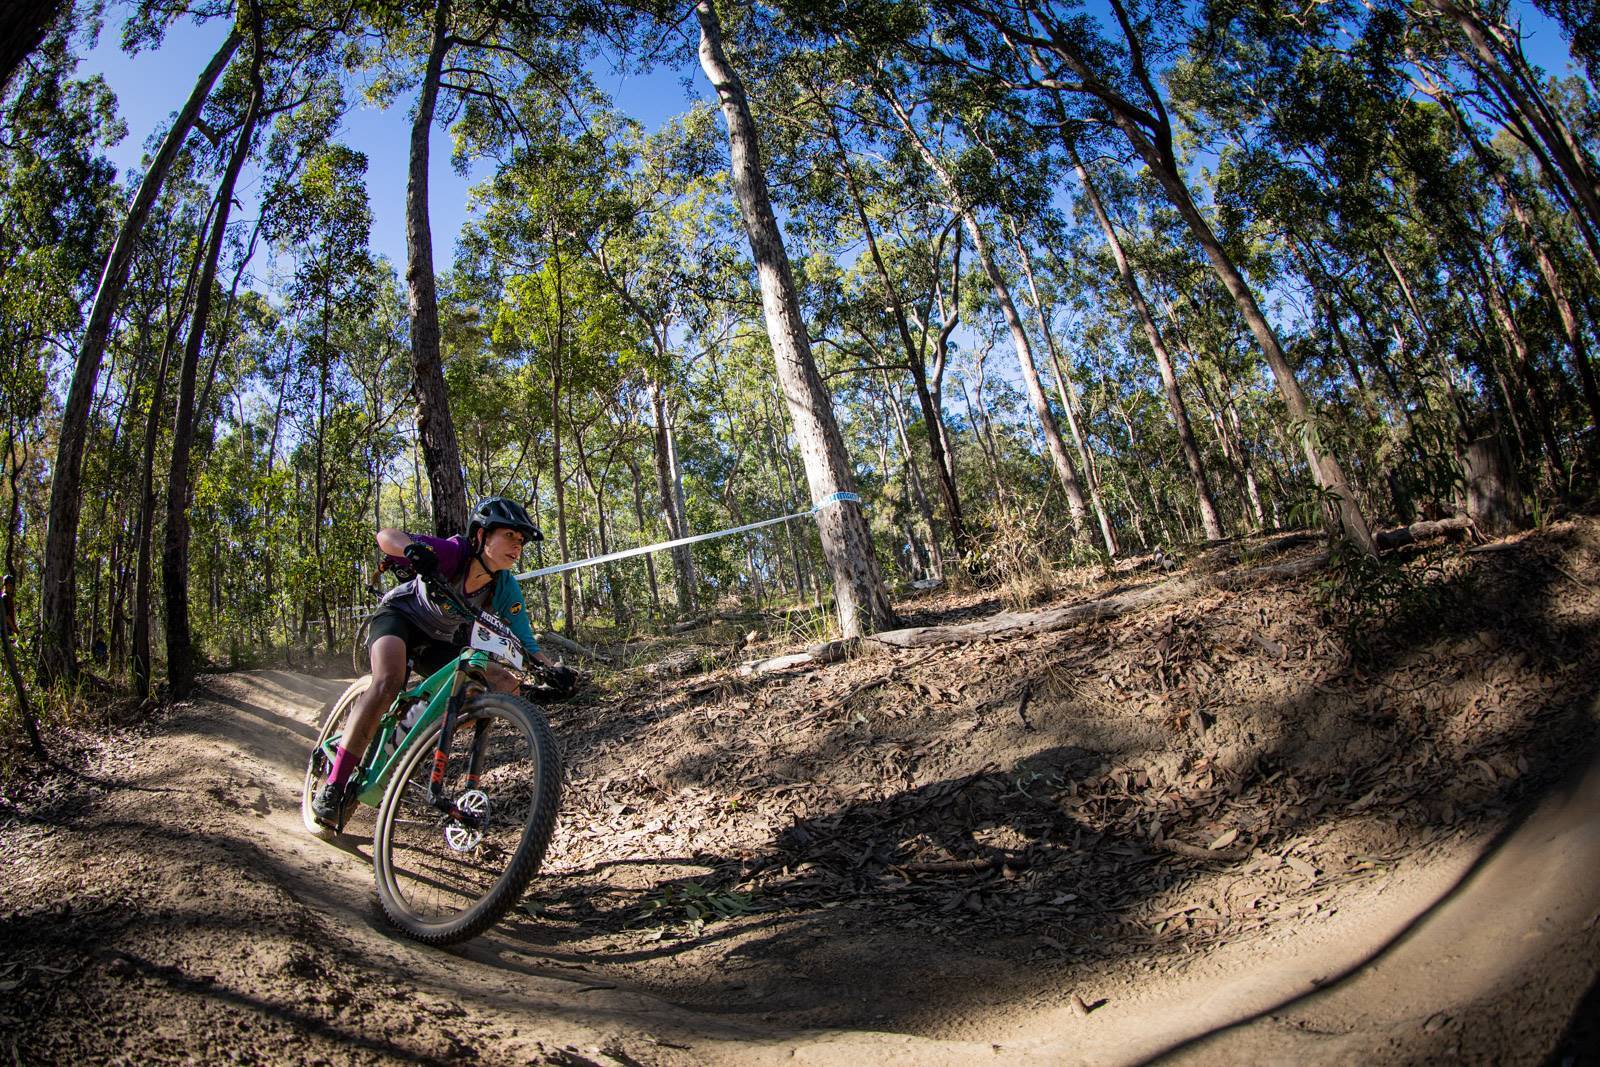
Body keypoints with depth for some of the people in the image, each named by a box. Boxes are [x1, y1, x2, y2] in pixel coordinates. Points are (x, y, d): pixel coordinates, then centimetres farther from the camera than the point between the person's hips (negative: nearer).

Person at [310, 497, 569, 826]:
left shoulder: (507, 591, -20)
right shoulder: (452, 552, -30)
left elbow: (527, 646, -18)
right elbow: (385, 535, -31)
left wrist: (555, 669, -38)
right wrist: (412, 548, -54)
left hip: (440, 644, 5)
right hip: (398, 615, -4)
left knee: (506, 687, -14)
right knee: (388, 681, -35)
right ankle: (333, 786, -26)